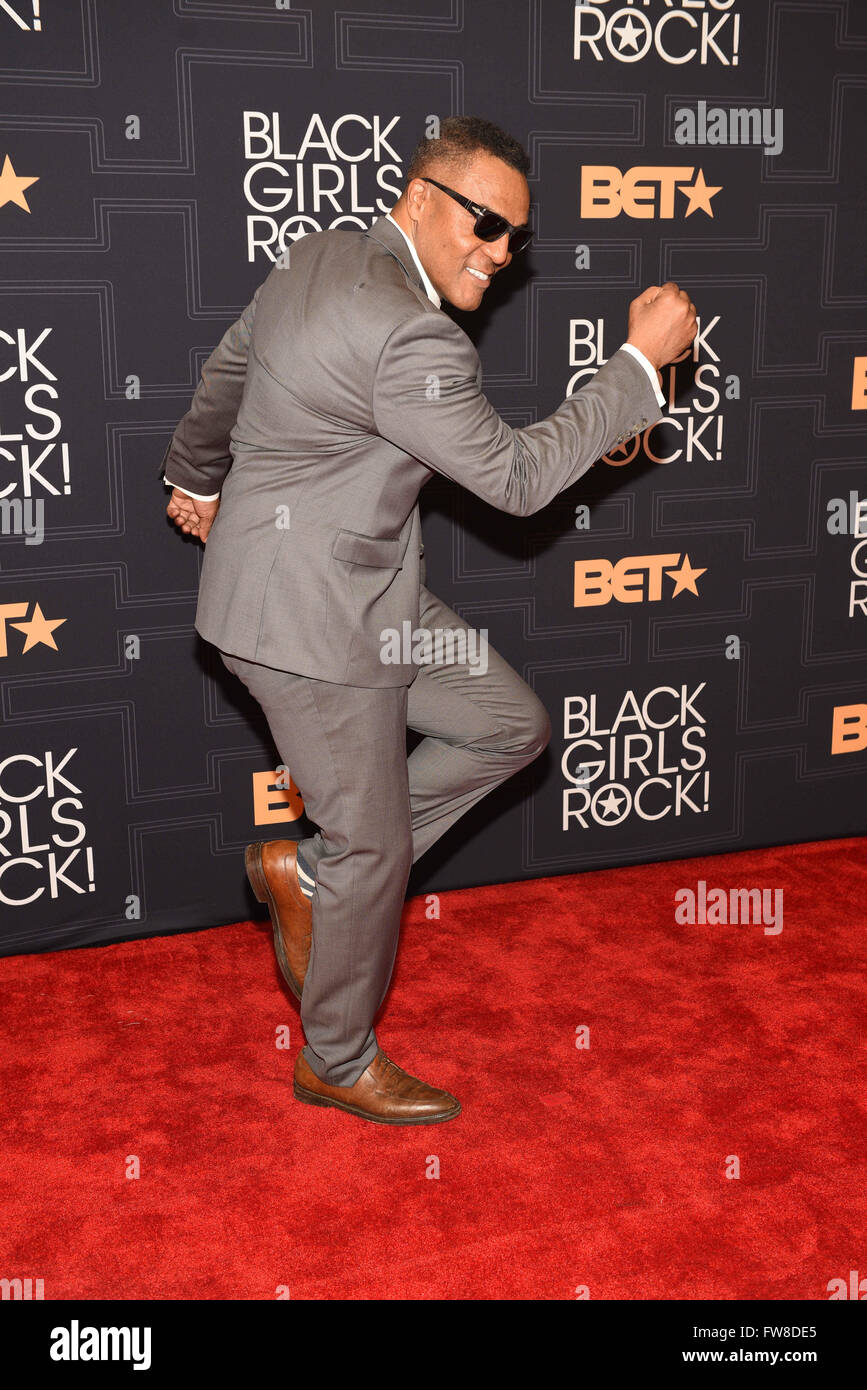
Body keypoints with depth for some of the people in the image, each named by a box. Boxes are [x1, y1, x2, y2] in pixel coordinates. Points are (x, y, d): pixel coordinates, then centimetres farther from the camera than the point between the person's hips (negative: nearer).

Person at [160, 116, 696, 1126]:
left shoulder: (318, 256, 5)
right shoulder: (409, 339, -26)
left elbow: (223, 375, 19)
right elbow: (518, 479, -19)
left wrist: (195, 474, 37)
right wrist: (641, 359, -14)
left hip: (366, 588, 10)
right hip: (310, 617, -10)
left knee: (510, 725, 11)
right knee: (374, 848, 4)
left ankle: (308, 870, 21)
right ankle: (337, 1062, 27)